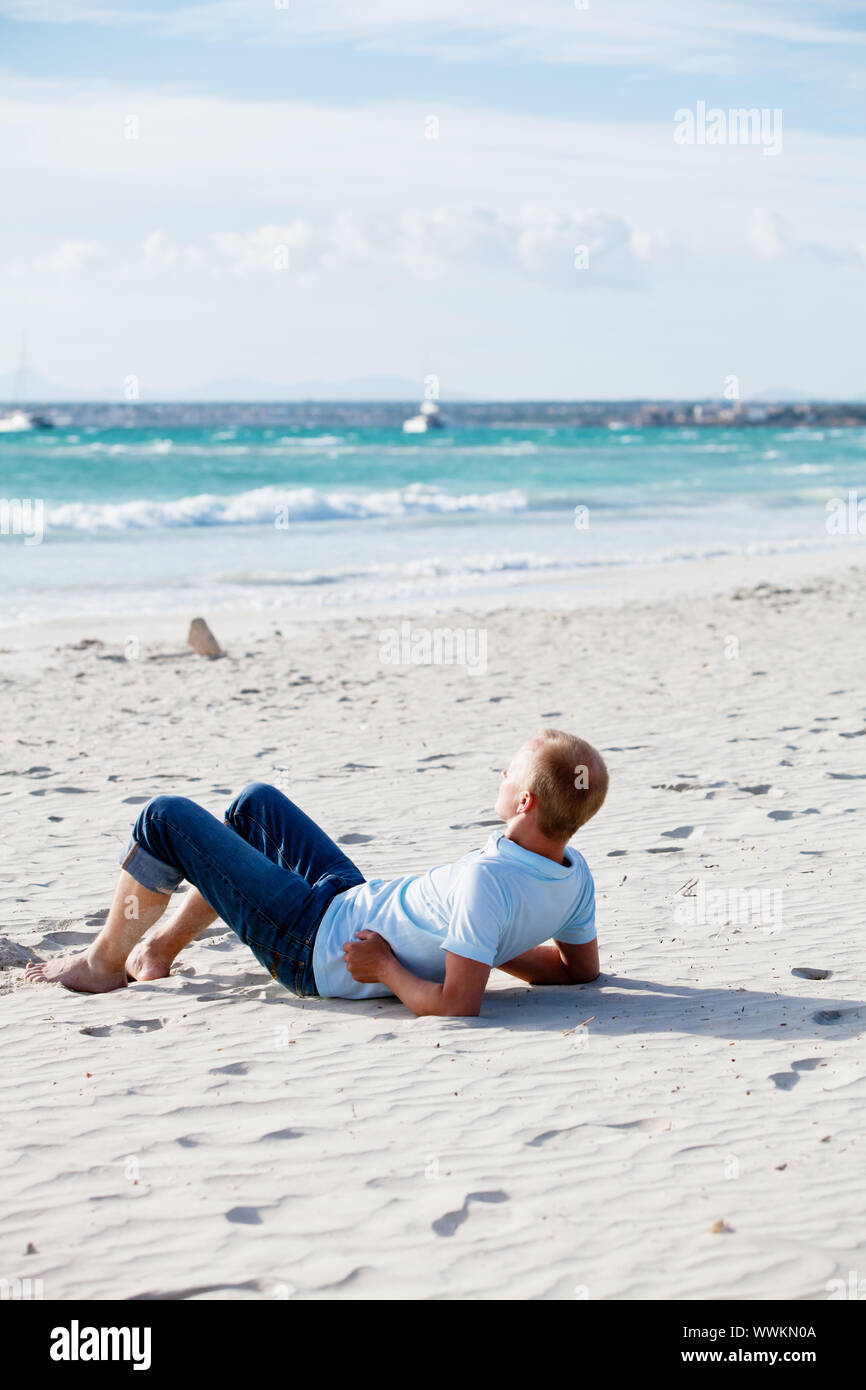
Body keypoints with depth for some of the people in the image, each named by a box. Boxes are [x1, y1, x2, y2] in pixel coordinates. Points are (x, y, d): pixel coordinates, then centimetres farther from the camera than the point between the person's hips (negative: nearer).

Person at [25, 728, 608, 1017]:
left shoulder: (488, 882, -38)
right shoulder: (575, 873, -13)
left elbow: (457, 1004, -39)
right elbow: (583, 969, 2)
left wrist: (386, 970, -23)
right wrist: (491, 946, 4)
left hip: (319, 949, -9)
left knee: (165, 818, 0)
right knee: (255, 802, 26)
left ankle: (105, 962, 24)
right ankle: (161, 950, 38)